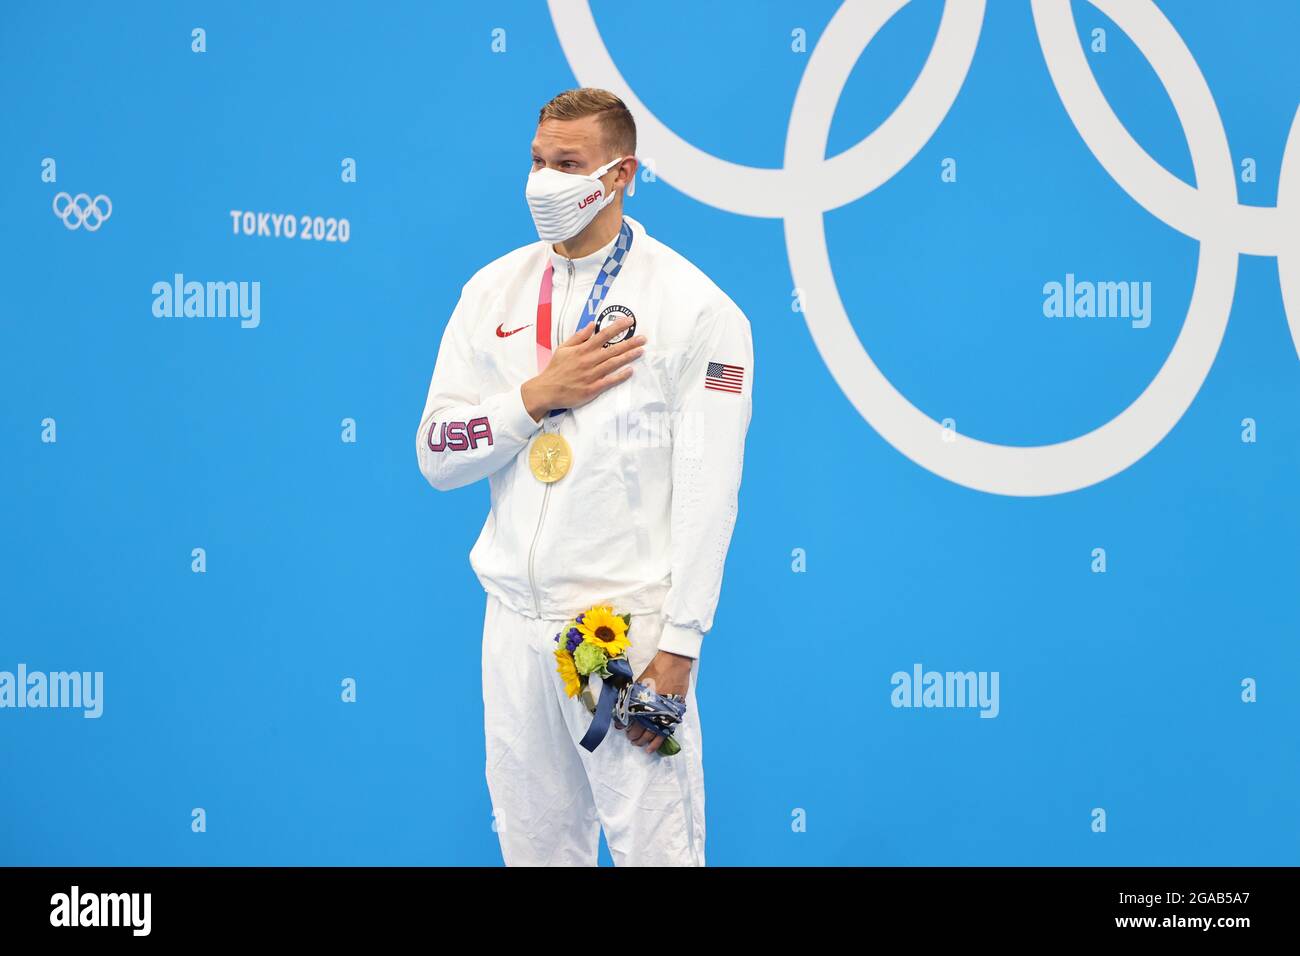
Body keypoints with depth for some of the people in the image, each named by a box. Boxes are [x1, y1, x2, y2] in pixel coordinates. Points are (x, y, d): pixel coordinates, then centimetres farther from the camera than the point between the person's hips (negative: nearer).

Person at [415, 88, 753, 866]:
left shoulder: (696, 307, -7)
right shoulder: (494, 292, 7)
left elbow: (709, 493, -10)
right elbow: (437, 457, 5)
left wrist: (678, 646, -14)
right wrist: (537, 395, -10)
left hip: (629, 625, -4)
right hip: (516, 619, 4)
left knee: (654, 845, -2)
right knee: (535, 842, 11)